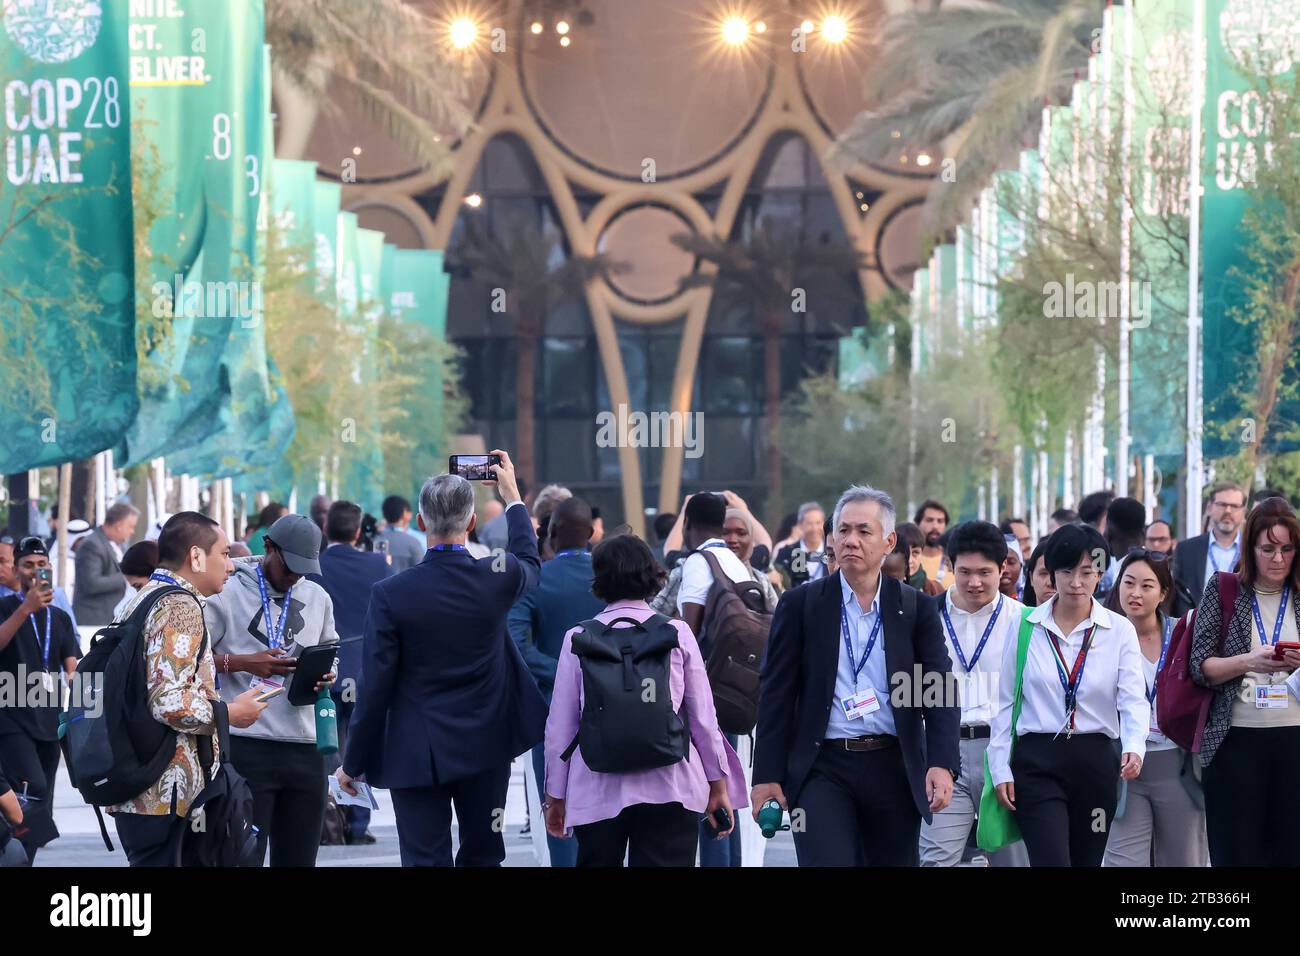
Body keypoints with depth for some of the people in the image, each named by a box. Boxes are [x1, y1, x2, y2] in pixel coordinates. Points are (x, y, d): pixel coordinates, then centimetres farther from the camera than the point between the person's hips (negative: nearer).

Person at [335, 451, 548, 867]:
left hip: (418, 754, -3)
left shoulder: (390, 594, -15)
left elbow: (375, 688, -11)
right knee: (483, 856, 15)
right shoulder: (498, 579, -8)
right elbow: (529, 564, 20)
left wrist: (354, 763, 0)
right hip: (486, 749, 3)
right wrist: (512, 496, 32)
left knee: (426, 859, -1)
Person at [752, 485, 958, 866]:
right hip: (823, 769, -2)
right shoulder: (800, 605, 3)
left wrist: (942, 764, -16)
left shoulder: (917, 609, 6)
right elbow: (777, 695, 3)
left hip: (895, 771, 2)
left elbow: (939, 692, -1)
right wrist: (768, 776, -3)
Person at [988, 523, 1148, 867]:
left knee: (1087, 861, 9)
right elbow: (1005, 703, 6)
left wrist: (1134, 746, -26)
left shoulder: (1119, 630, 2)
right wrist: (1001, 768, 1)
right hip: (1037, 761, -1)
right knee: (1052, 862, -14)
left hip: (1096, 761, 1)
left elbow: (1133, 700, -7)